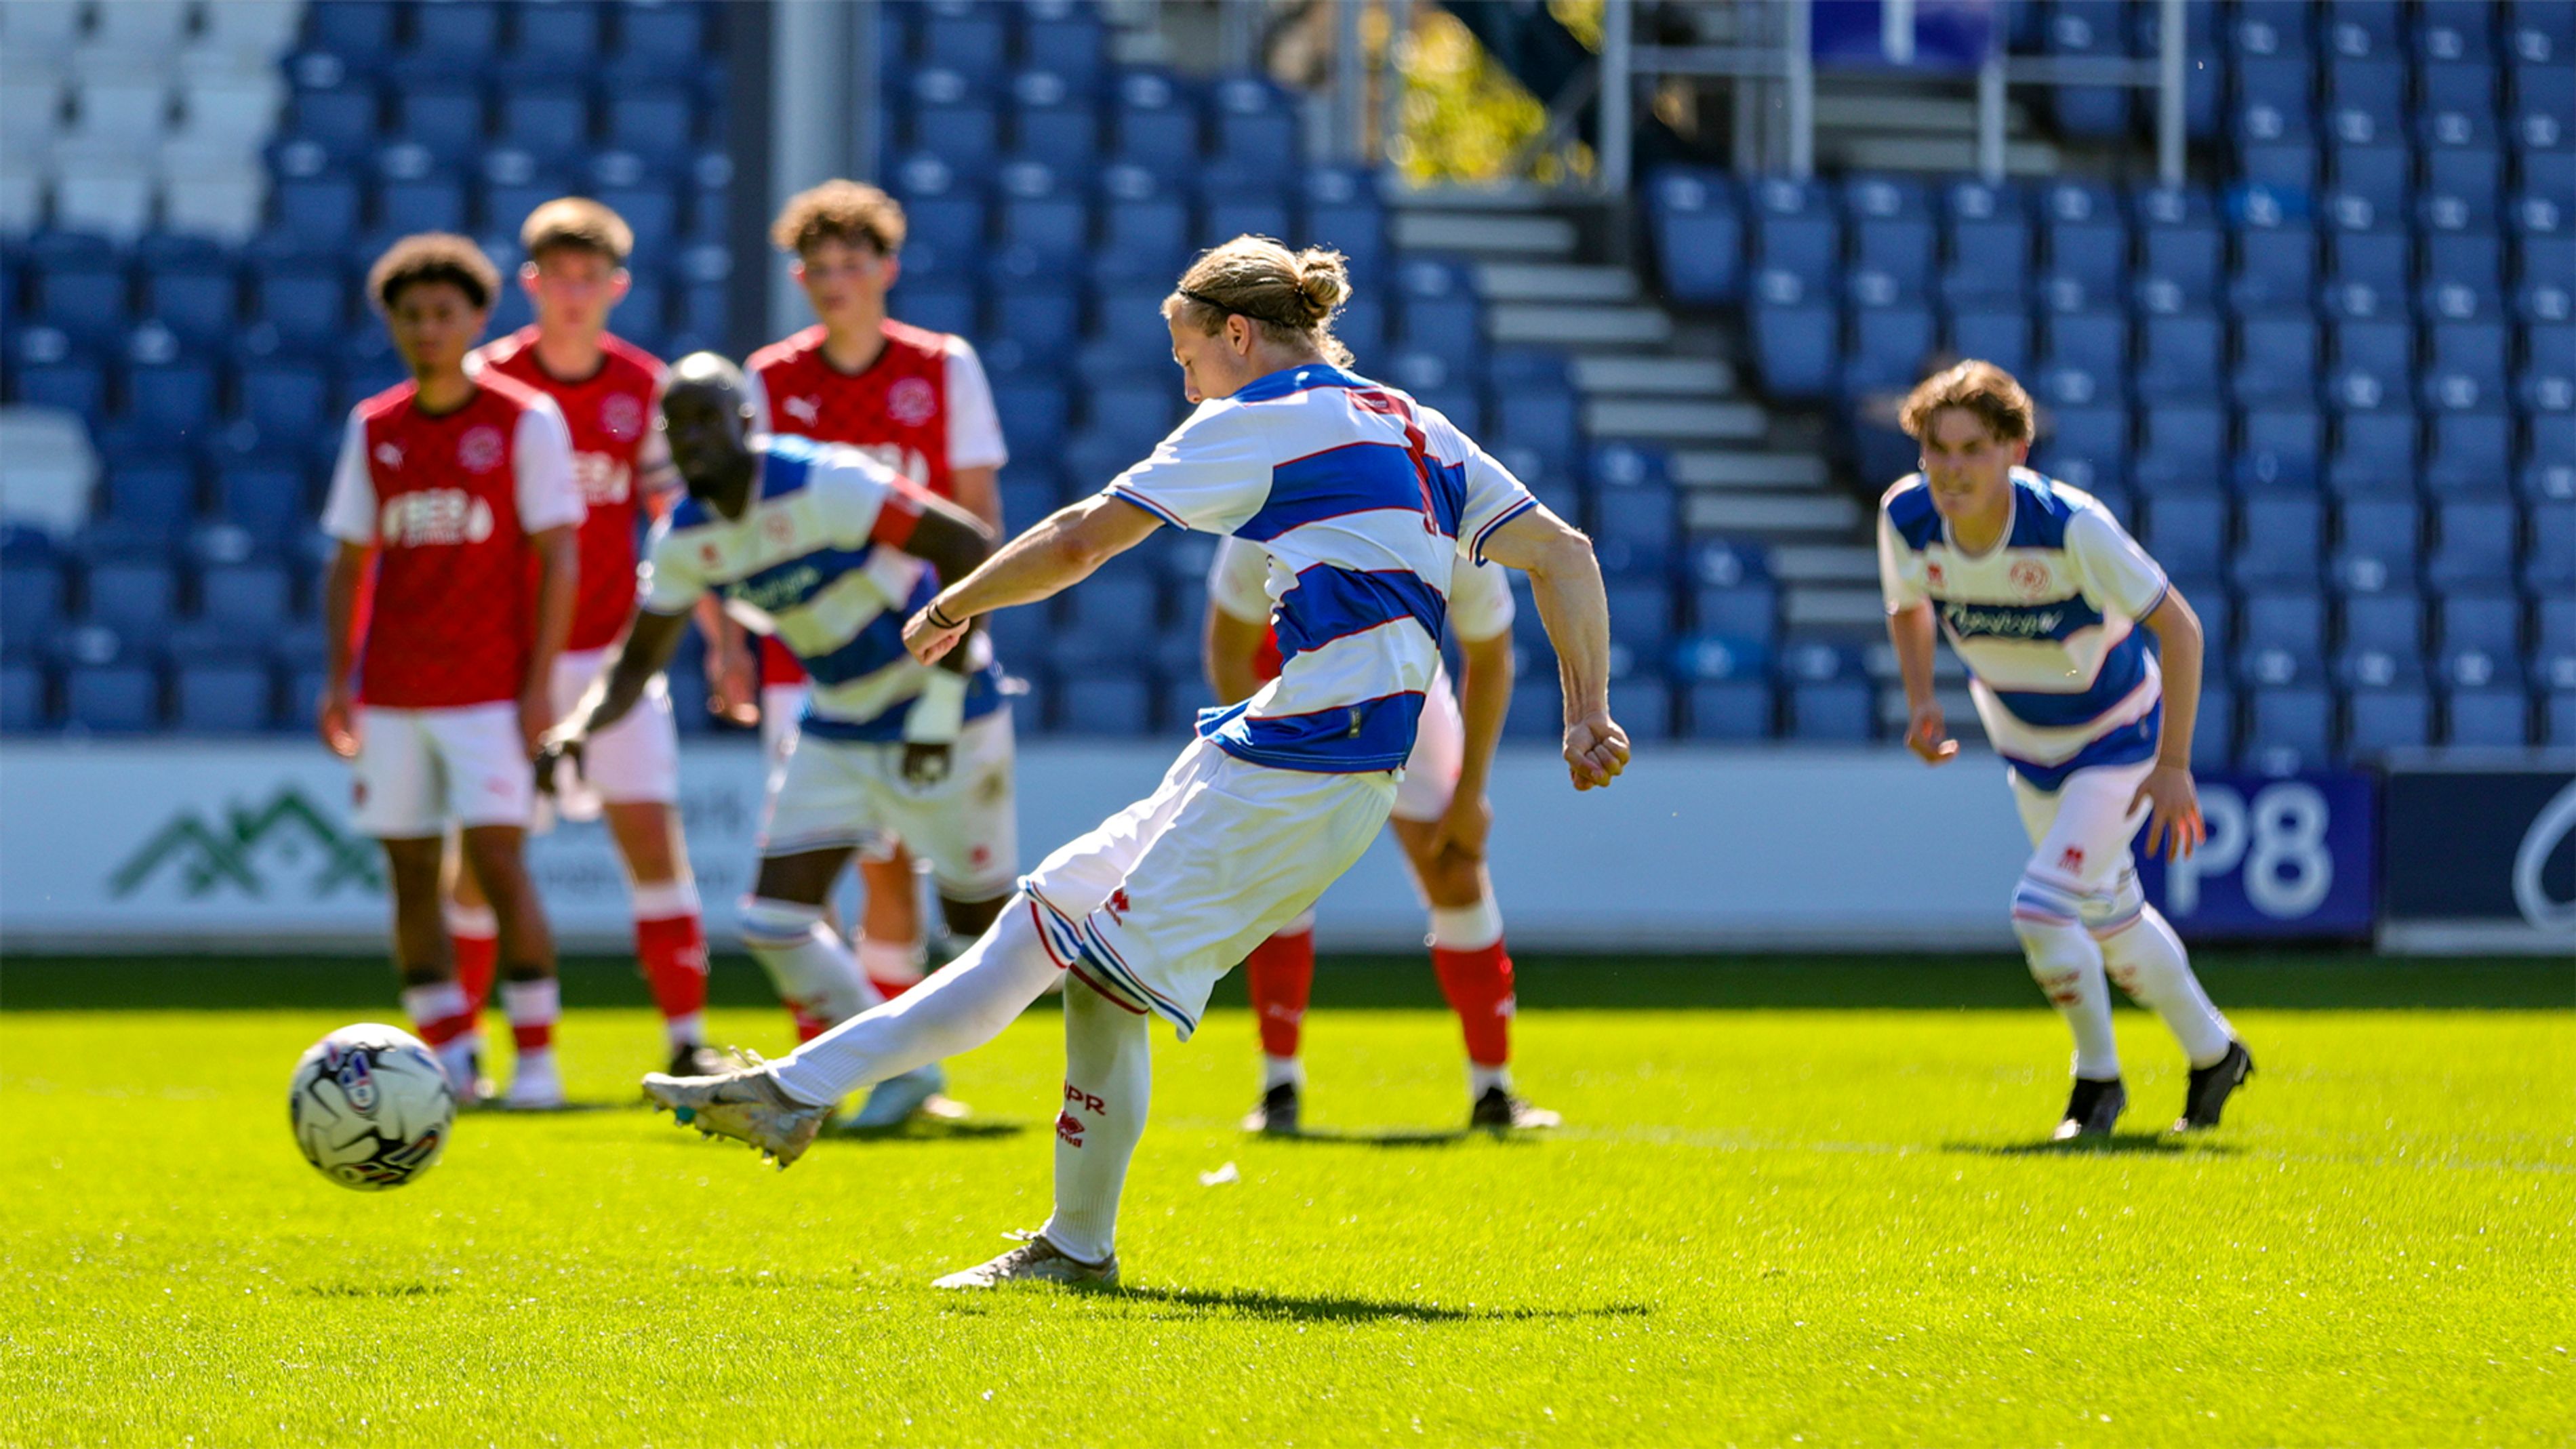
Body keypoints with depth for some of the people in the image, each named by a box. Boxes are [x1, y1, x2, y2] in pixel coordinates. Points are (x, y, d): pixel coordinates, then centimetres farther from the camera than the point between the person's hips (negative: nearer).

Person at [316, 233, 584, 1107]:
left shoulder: (527, 422, -2)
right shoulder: (374, 431, 10)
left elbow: (559, 558, -4)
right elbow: (349, 562, 15)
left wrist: (540, 684, -10)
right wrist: (338, 678, 5)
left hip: (491, 694, -4)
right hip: (393, 696, 4)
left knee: (497, 862, -12)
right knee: (410, 876, 4)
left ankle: (536, 1059, -5)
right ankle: (448, 1057, 13)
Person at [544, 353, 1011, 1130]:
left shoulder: (823, 487, -25)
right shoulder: (685, 540, -4)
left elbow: (967, 546, -28)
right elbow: (638, 658, 7)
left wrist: (943, 694, -27)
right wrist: (583, 724, -15)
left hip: (941, 717, -6)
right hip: (838, 731, 6)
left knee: (979, 916, 1)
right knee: (776, 920, -4)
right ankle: (897, 1071, 13)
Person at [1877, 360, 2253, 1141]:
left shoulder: (2072, 527, -33)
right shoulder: (1907, 519, -19)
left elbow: (2178, 626, -24)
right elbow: (1909, 606, 4)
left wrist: (2173, 766, -25)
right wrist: (1921, 703, -13)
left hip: (2120, 736, -6)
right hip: (2025, 740, 6)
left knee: (2041, 910, -18)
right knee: (2108, 915, 19)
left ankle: (2098, 1078, 7)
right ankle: (2214, 1054, 42)